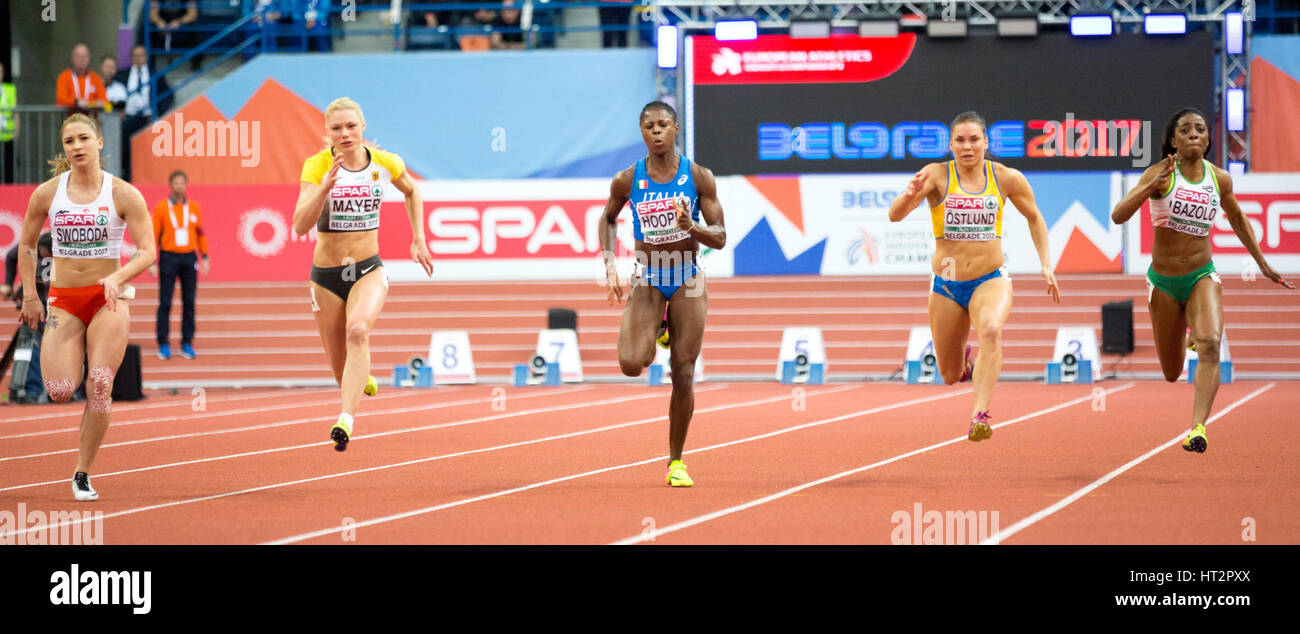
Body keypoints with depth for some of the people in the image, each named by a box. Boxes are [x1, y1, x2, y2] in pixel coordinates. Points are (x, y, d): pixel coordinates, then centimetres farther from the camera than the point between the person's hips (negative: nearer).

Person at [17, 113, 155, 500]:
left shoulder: (123, 195, -6)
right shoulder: (47, 194, 0)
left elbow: (147, 251, -8)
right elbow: (26, 245, 12)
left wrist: (117, 278, -24)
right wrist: (29, 296, 5)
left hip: (109, 298, -1)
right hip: (63, 300, 2)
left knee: (100, 388, -11)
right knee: (59, 392, -12)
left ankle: (83, 474, 2)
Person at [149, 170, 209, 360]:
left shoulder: (194, 207, 7)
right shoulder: (161, 207, -1)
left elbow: (201, 234, 13)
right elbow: (153, 235, -1)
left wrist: (205, 257, 7)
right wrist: (151, 262, -6)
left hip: (189, 258, 3)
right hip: (168, 257, -3)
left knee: (189, 302, 4)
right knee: (165, 303, -3)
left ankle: (187, 343, 10)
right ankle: (163, 343, 3)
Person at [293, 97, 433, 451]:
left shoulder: (385, 163, -4)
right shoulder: (317, 166, -12)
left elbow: (411, 191, 19)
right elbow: (300, 226, -23)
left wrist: (419, 240, 13)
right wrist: (326, 185, -36)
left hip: (369, 271, 0)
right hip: (326, 275, 0)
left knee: (358, 331, -31)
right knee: (341, 369, 9)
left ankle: (346, 420, -40)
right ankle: (362, 380, 47)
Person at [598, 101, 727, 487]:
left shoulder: (699, 177, -6)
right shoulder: (627, 181, -4)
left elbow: (720, 238, -5)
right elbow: (609, 218, 15)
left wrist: (691, 226, -25)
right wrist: (609, 263, 2)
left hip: (688, 281, 0)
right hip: (646, 281, 0)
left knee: (683, 376, -2)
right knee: (631, 365, -19)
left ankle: (676, 462, 13)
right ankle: (656, 334, 18)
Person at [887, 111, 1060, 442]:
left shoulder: (1007, 178, -4)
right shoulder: (936, 175, -10)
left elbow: (1034, 218, 14)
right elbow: (895, 215, -22)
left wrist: (1046, 266, 7)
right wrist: (909, 195, -44)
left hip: (991, 281, -1)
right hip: (947, 286, 1)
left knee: (991, 330, -35)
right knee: (950, 376, 11)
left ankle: (981, 414, -37)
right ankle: (965, 361, 49)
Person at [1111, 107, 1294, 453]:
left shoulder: (1220, 179, -2)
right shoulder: (1161, 174, -13)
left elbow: (1237, 218, 18)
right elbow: (1118, 216, -24)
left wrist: (1263, 264, 24)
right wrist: (1152, 185, -38)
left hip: (1202, 278, 1)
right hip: (1163, 282, -1)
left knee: (1210, 345, -28)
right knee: (1172, 374, 11)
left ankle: (1198, 428, -32)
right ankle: (1188, 338, 49)